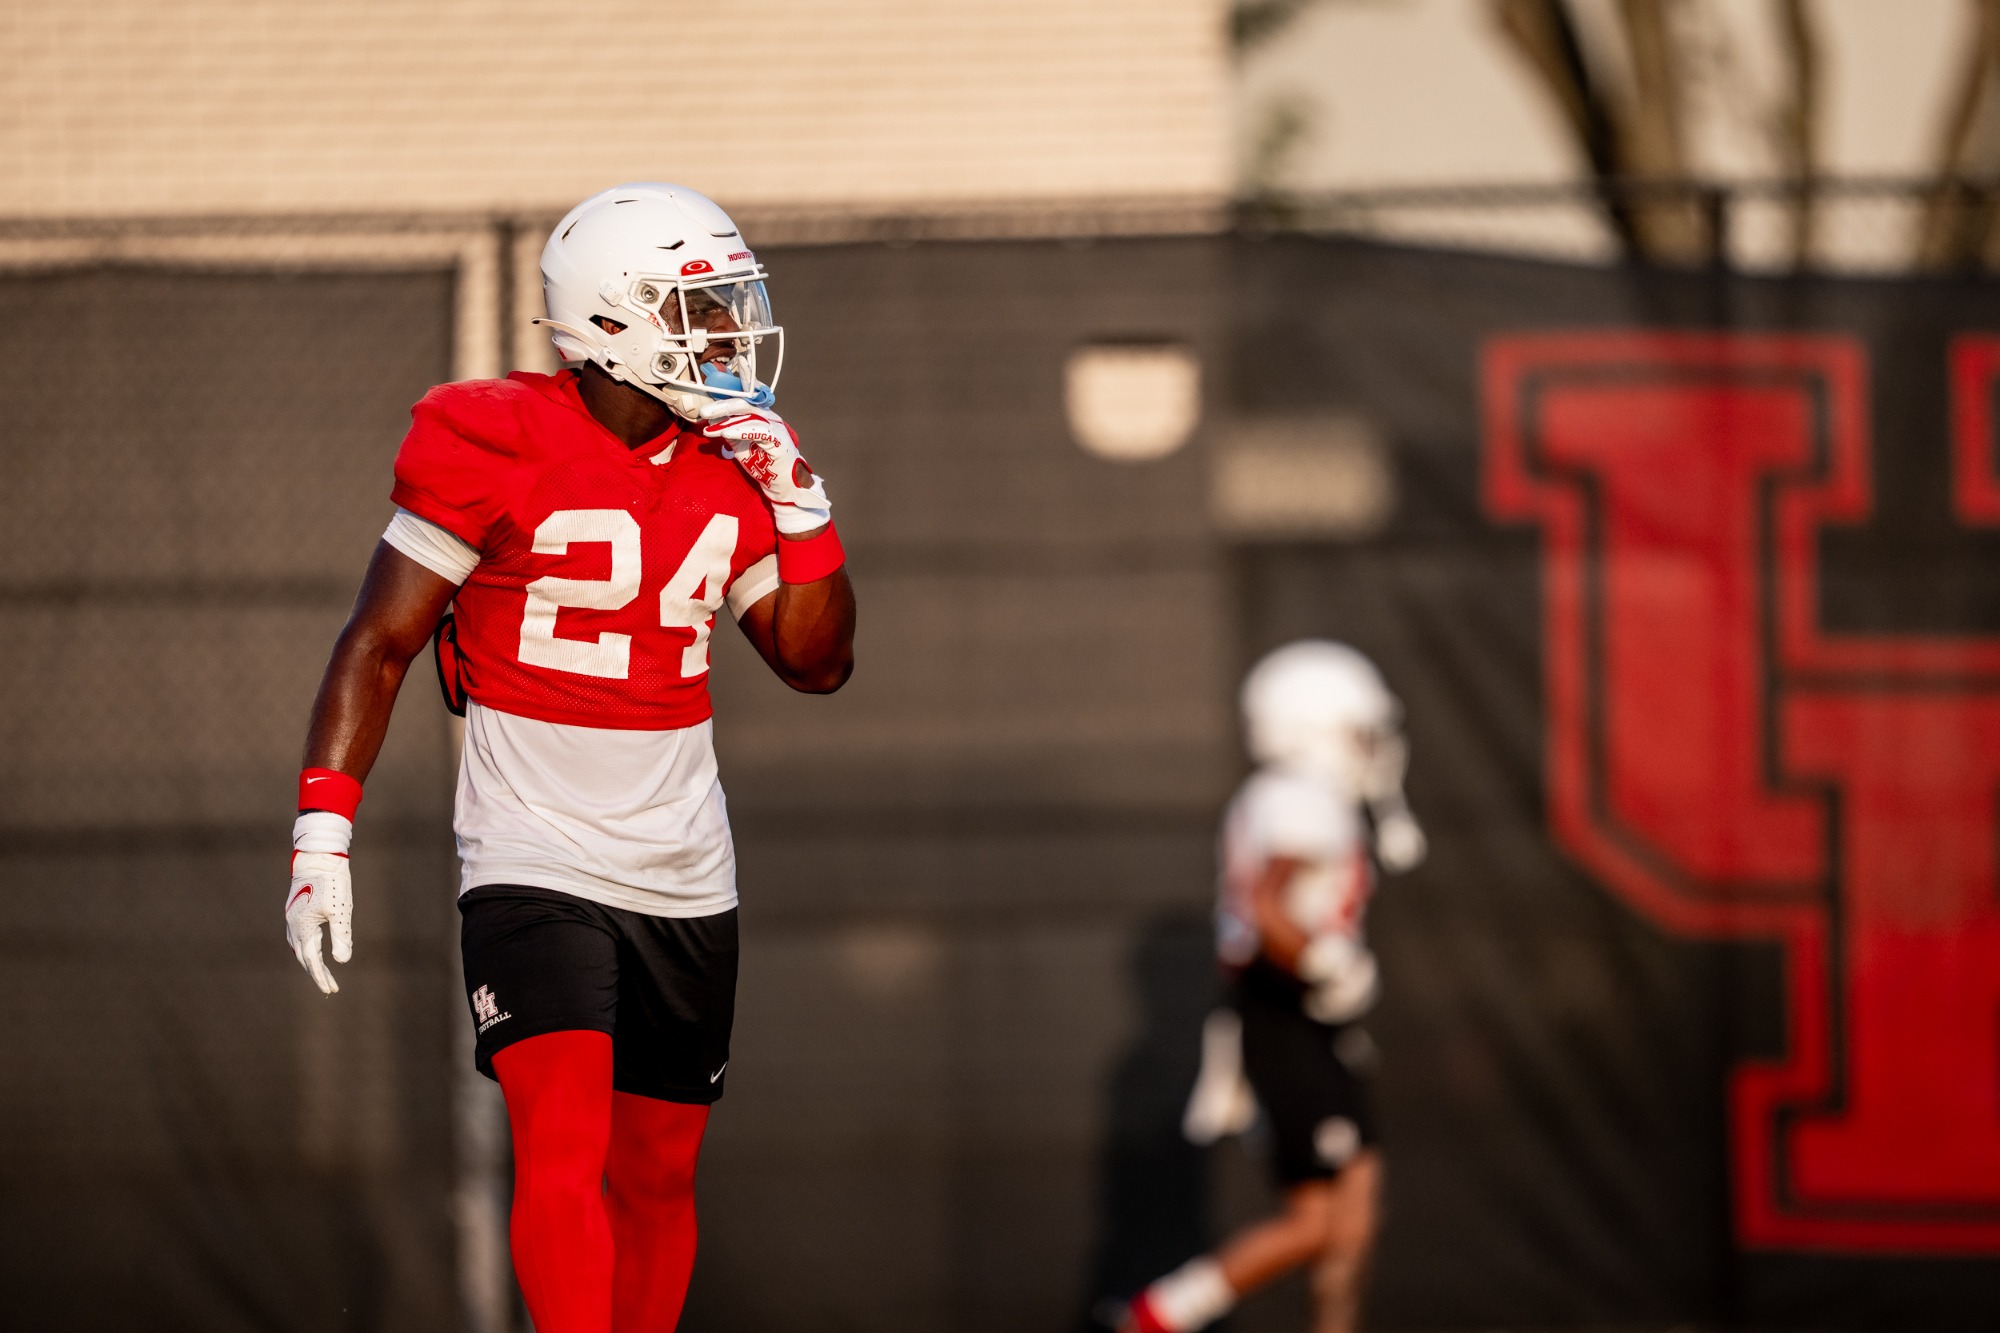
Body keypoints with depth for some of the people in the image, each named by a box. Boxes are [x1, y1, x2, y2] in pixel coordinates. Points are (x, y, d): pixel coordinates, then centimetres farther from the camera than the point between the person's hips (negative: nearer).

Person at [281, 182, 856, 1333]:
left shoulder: (734, 463, 7)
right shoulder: (500, 449, -10)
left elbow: (817, 663, 14)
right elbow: (380, 645, -7)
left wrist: (801, 510, -1)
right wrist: (322, 830, -14)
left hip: (684, 879, 6)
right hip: (533, 867, -6)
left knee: (656, 1173, 10)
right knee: (565, 1151, -20)